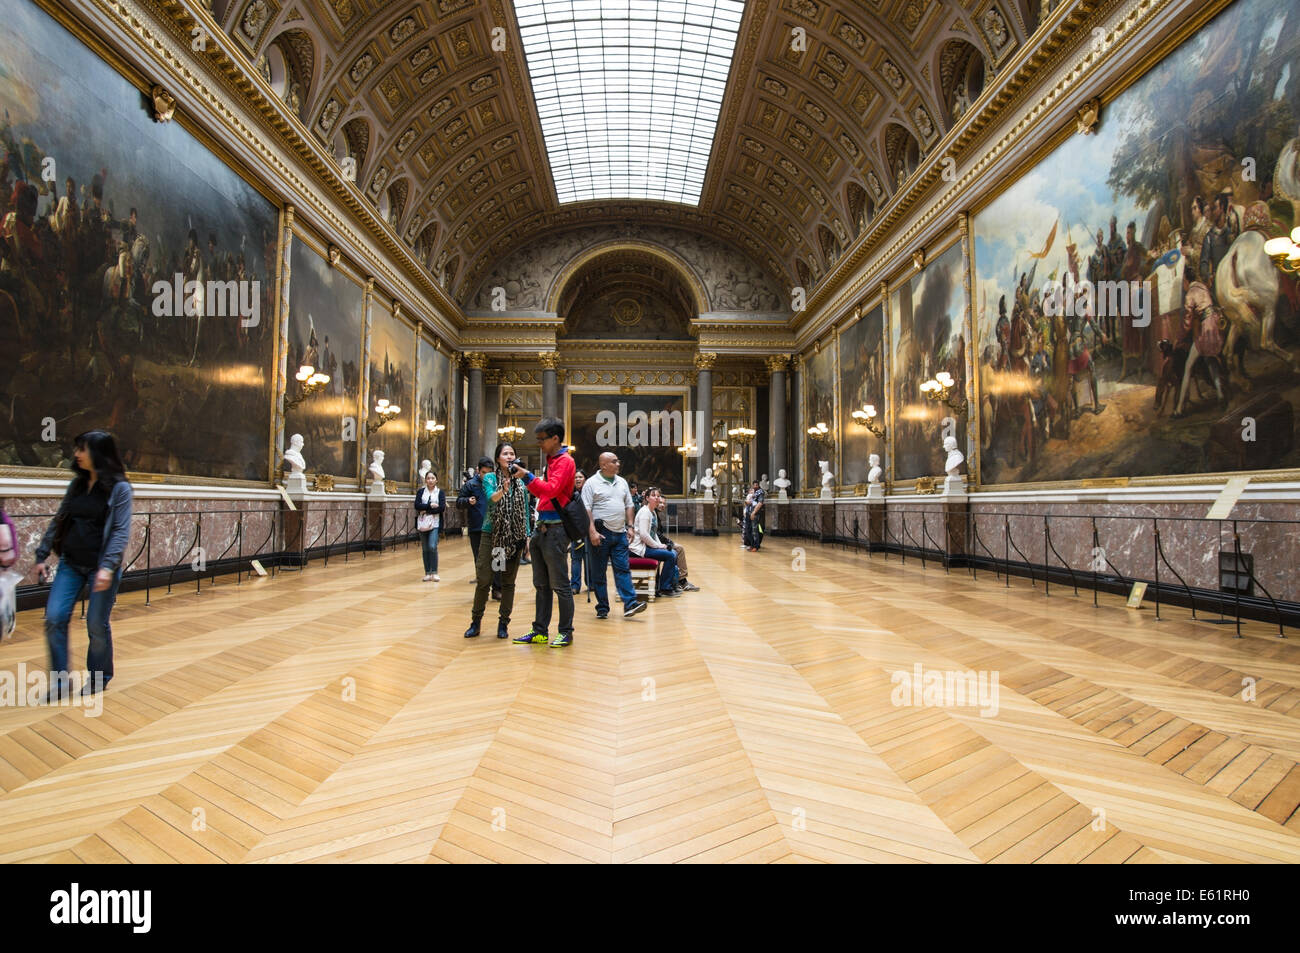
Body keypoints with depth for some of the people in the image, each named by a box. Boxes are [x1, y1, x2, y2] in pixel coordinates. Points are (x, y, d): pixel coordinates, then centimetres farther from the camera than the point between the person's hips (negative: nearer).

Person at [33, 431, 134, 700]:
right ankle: (60, 680, 14)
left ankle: (99, 678, 25)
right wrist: (44, 552, 9)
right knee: (54, 618, -2)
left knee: (97, 625, 4)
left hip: (101, 567, -5)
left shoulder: (119, 488, -10)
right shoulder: (77, 484, 7)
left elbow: (121, 531, -15)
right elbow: (59, 519, 14)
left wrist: (108, 566, -24)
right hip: (70, 563, 5)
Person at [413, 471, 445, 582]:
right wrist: (430, 505, -13)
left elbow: (441, 508, -8)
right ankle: (427, 573, 13)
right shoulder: (420, 492, 11)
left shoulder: (440, 493, 5)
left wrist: (426, 511, -10)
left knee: (433, 547, -15)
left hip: (435, 524, -2)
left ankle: (434, 572, -6)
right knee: (425, 549, 5)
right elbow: (417, 506, -4)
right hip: (422, 524, 2)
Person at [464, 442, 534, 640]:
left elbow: (526, 510, 12)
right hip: (492, 534, -2)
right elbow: (491, 498, -21)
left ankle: (503, 623, 19)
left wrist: (527, 535, 7)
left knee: (508, 582, 7)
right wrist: (504, 488, -41)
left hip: (515, 537, 3)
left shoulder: (521, 481, 9)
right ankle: (476, 621, 15)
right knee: (483, 580, -3)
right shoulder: (490, 478, 0)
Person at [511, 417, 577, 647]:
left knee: (559, 585, -1)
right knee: (541, 585, 13)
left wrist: (528, 475, -19)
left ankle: (566, 632, 10)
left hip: (555, 530, -9)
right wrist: (525, 478, 12)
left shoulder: (565, 461, -10)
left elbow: (551, 489, -22)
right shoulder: (551, 460, 17)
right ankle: (540, 631, 21)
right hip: (542, 528, 9)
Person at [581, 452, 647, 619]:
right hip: (600, 534, -5)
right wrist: (592, 532, -17)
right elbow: (586, 510, -10)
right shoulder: (591, 483, -4)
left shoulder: (622, 482, 14)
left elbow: (629, 506, 18)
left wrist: (629, 526, 9)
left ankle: (630, 604, 0)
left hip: (620, 533, 5)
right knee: (598, 572, 3)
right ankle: (602, 608, 12)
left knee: (623, 569, 1)